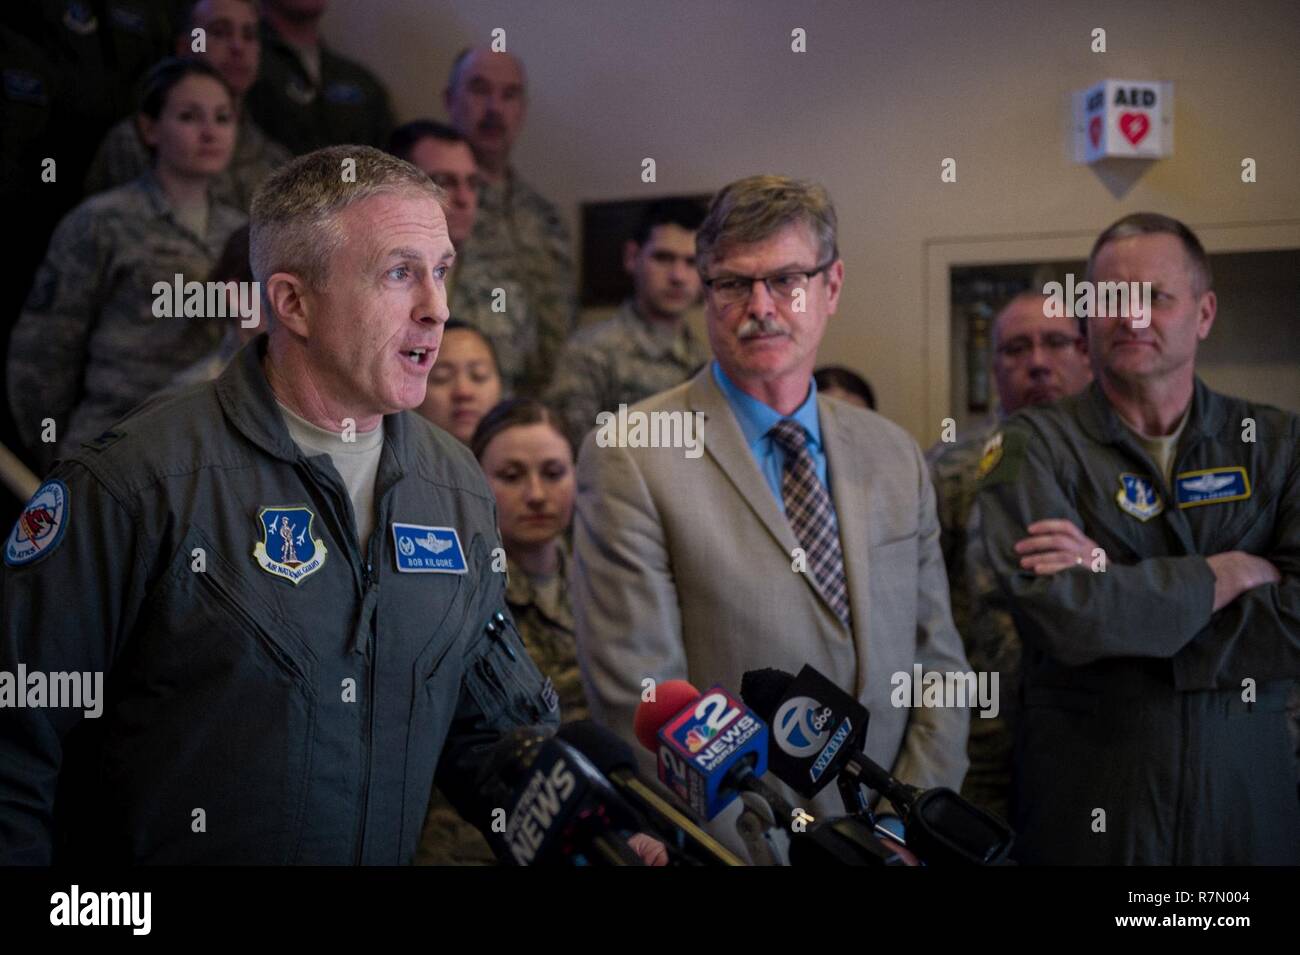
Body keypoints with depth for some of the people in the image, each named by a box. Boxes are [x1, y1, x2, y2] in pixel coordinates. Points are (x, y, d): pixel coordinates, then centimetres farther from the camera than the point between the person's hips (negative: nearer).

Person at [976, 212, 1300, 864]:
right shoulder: (1033, 447, -2)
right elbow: (1062, 615, -19)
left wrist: (1119, 585, -16)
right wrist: (1233, 573, -10)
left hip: (1246, 795, 2)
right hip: (1086, 804, -2)